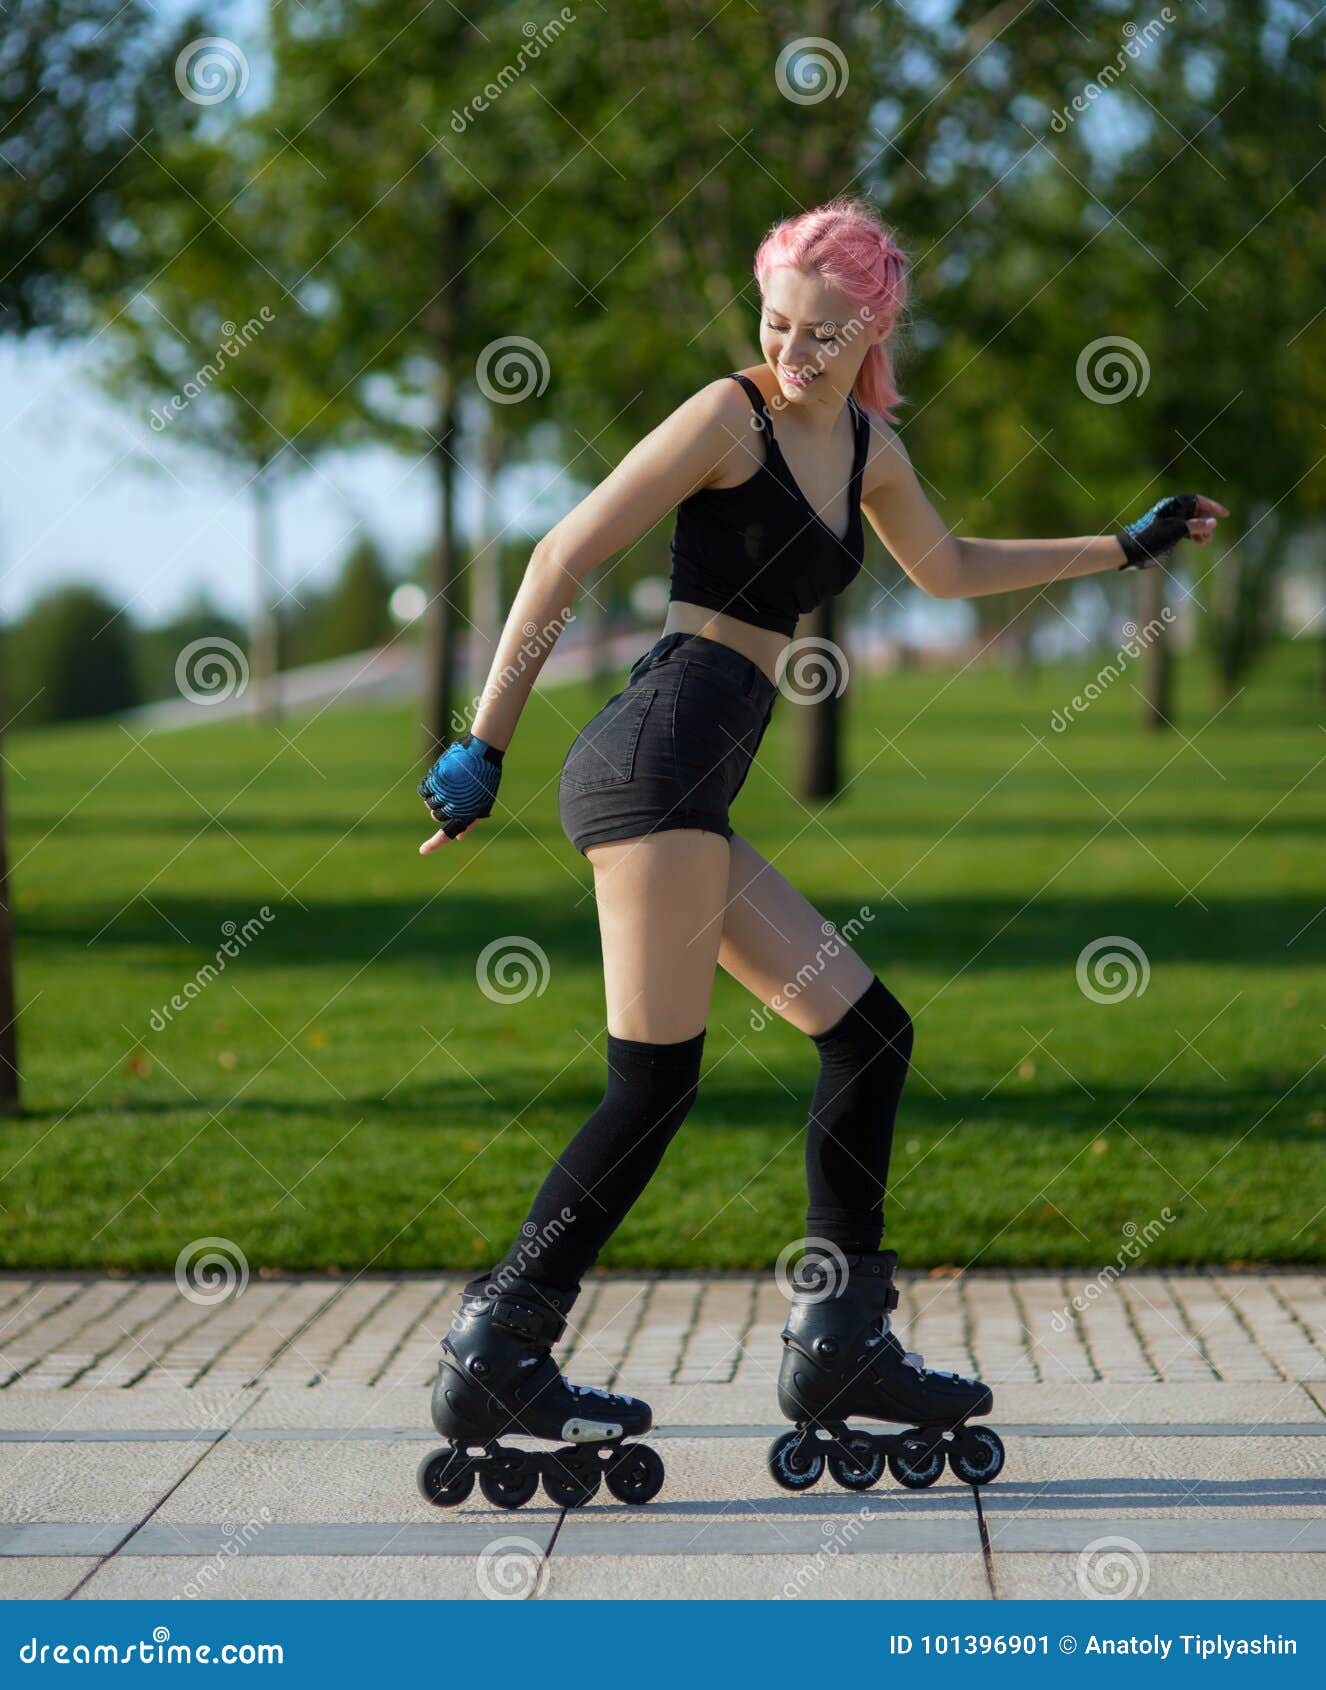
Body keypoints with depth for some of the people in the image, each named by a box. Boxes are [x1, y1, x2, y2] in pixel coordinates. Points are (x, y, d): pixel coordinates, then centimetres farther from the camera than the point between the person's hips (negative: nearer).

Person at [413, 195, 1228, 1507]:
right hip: (661, 752, -9)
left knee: (867, 1033, 8)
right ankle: (492, 1361, -7)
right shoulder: (729, 415, -4)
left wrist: (1125, 549, 40)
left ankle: (838, 1343, 12)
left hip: (692, 798, 9)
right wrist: (483, 745, -13)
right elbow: (563, 558, -8)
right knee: (653, 1085, -11)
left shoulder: (868, 449, 19)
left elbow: (949, 570, 38)